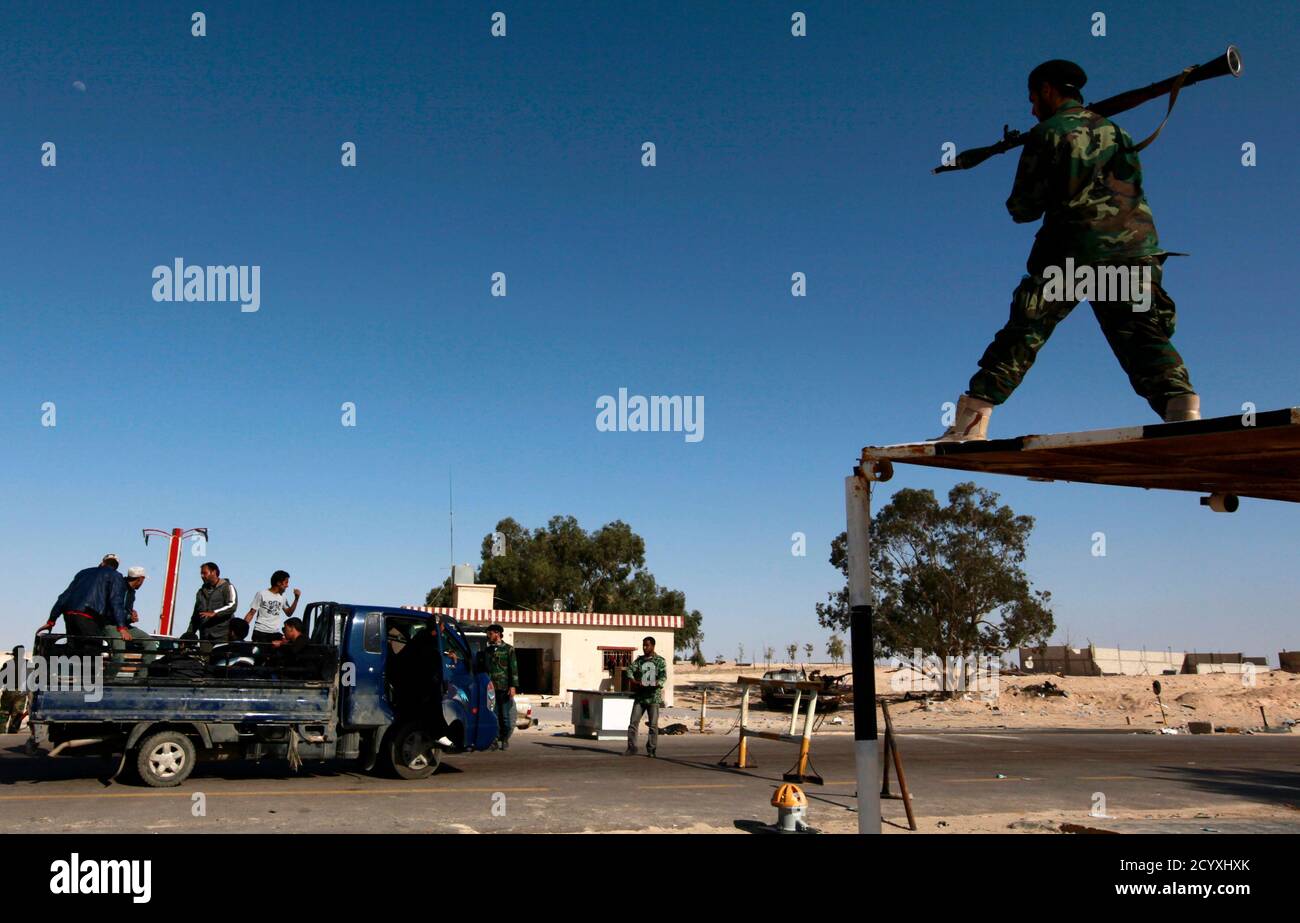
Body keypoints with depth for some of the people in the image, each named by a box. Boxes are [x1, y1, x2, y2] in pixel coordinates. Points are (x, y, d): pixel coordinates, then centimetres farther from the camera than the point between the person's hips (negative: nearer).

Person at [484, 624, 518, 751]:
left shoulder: (508, 649, 4)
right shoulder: (487, 650, 17)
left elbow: (514, 669, -2)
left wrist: (513, 686, -11)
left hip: (505, 688, -4)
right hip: (491, 688, 4)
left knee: (507, 716, -3)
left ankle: (505, 739, 8)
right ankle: (496, 739, 6)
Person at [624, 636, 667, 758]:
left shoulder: (660, 661, 1)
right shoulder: (639, 660, 12)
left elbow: (663, 675, -10)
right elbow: (629, 670, 2)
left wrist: (657, 684, -28)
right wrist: (634, 681, -16)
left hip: (653, 696, -3)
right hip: (639, 696, 3)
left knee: (653, 724, 1)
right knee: (633, 722, -1)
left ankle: (651, 749, 11)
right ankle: (631, 747, 7)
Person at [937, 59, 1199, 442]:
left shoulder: (1047, 132, 5)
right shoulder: (1116, 131, 21)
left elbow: (1023, 208, 2)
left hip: (1071, 249, -3)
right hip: (1132, 246, 4)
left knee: (1022, 334, 4)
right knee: (1142, 334, -1)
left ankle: (971, 420, 3)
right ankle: (1181, 404, -26)